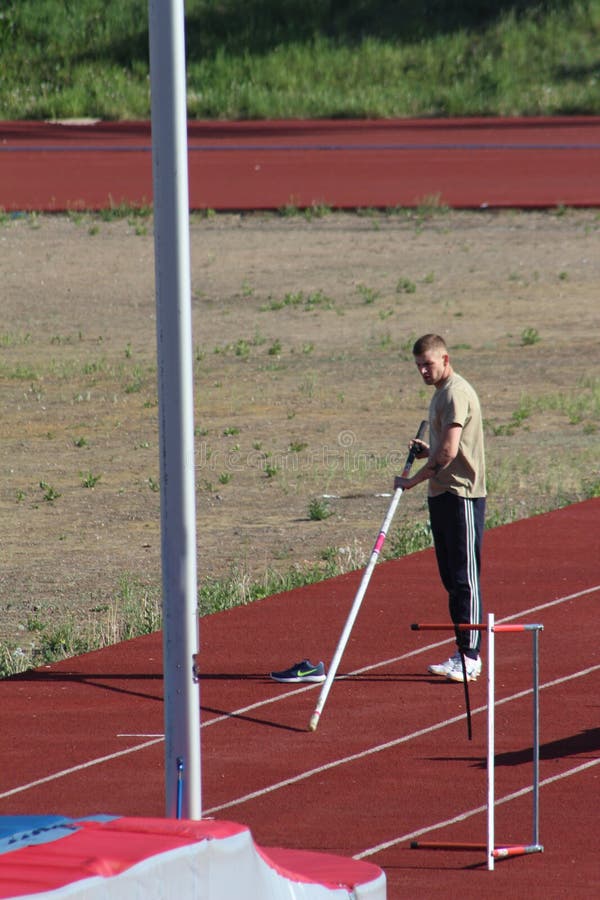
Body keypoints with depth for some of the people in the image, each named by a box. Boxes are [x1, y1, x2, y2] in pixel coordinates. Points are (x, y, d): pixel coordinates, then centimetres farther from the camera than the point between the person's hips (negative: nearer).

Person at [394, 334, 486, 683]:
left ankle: (471, 657, -9)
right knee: (452, 579, 11)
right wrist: (427, 451, 9)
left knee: (465, 577, -9)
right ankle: (463, 653, 15)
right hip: (443, 495, 10)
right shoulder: (441, 393, 18)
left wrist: (413, 481, -13)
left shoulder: (456, 393, -14)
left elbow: (449, 451, -21)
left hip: (462, 496, -10)